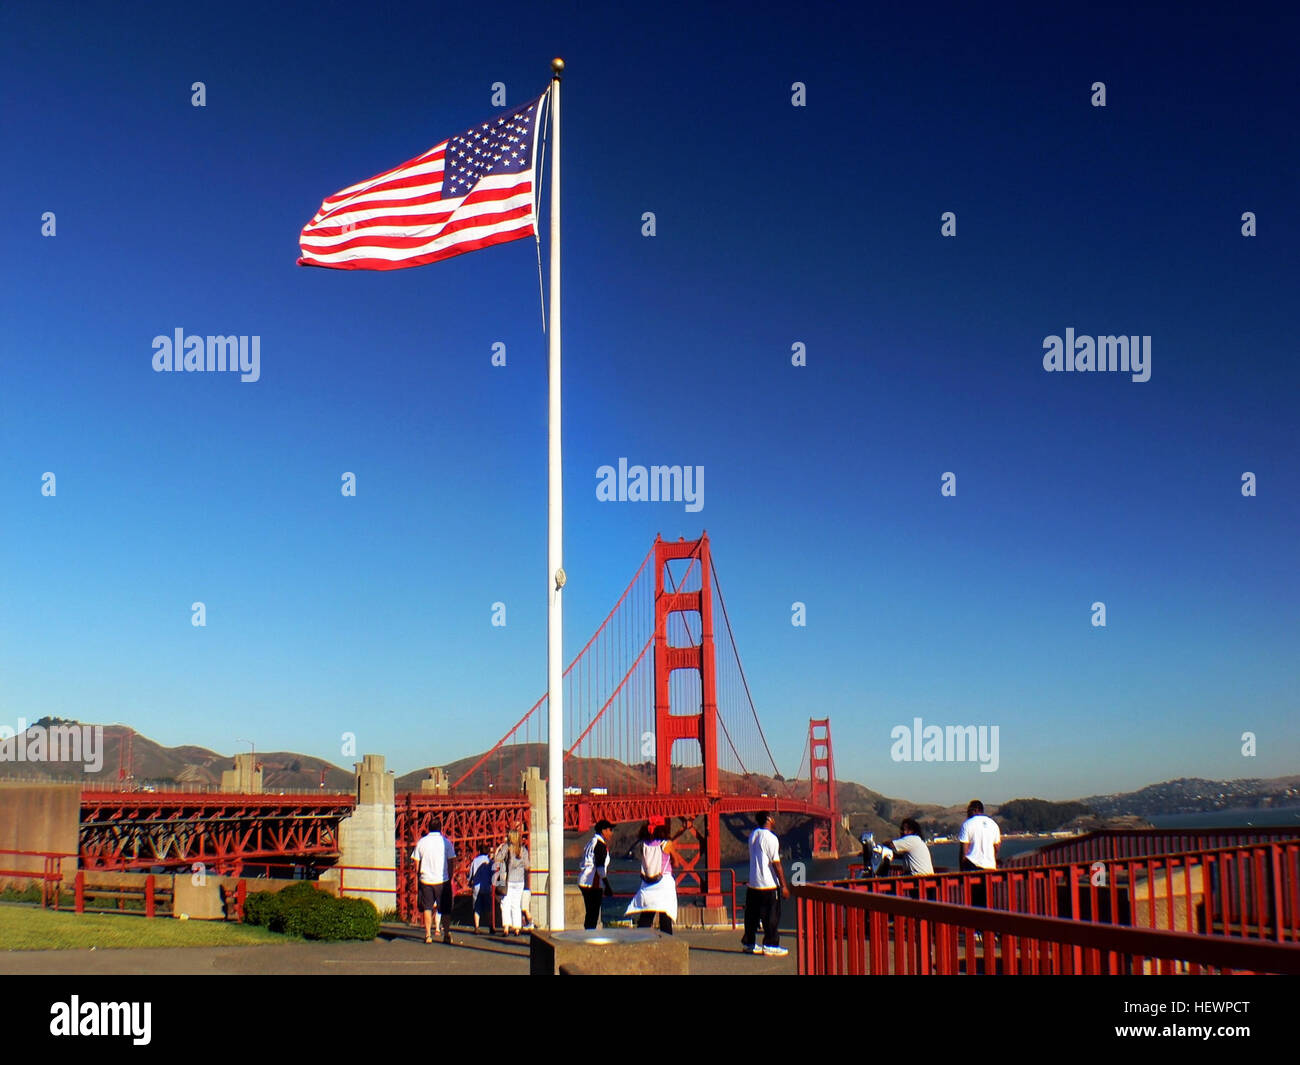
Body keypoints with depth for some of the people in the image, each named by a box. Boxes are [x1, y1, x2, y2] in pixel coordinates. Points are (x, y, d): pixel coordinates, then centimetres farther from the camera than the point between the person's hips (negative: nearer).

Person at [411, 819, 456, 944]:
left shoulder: (421, 842, 1)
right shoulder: (446, 842, -3)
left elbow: (417, 865, 3)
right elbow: (450, 863, -3)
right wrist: (450, 878, 6)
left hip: (426, 879, 1)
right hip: (442, 880, -1)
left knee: (427, 908, 9)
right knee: (445, 909, 9)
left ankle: (428, 935, 4)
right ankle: (446, 933, 6)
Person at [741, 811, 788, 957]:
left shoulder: (752, 835, 7)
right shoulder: (770, 838, -15)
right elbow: (776, 863, -15)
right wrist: (783, 885, -11)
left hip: (752, 884, 7)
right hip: (769, 885, -7)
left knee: (752, 916, 14)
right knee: (771, 917, 2)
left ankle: (748, 943, 20)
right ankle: (770, 946, 5)